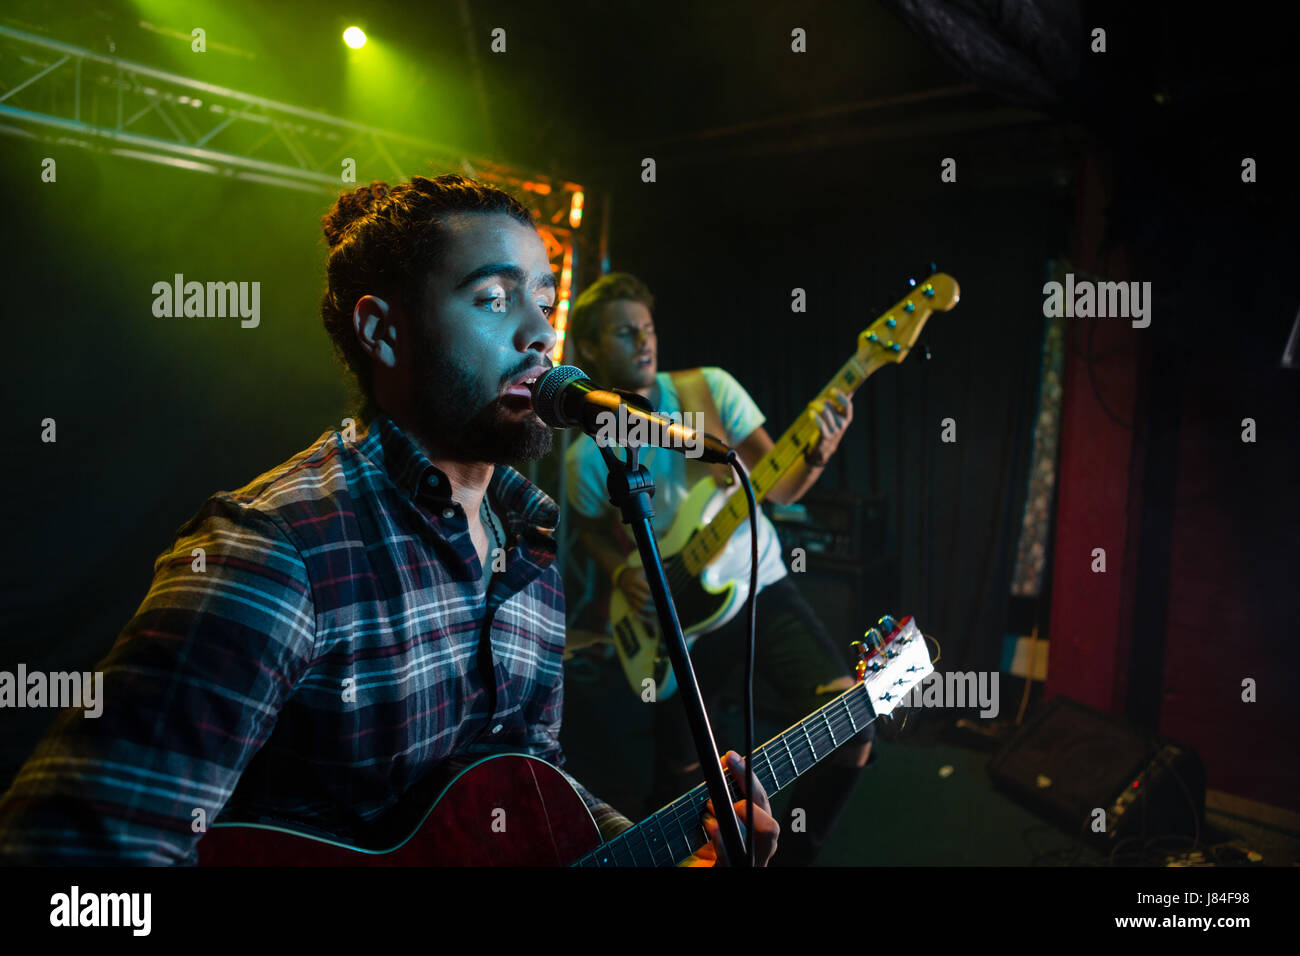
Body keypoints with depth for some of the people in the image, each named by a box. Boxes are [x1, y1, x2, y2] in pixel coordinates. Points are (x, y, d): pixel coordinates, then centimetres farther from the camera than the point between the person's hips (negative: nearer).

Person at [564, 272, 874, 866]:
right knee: (676, 774, 9)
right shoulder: (587, 455, -6)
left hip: (761, 592, 0)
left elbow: (779, 487, -7)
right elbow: (592, 530, 13)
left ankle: (793, 856, 4)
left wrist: (816, 455, -28)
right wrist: (623, 574, -7)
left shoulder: (710, 389, -8)